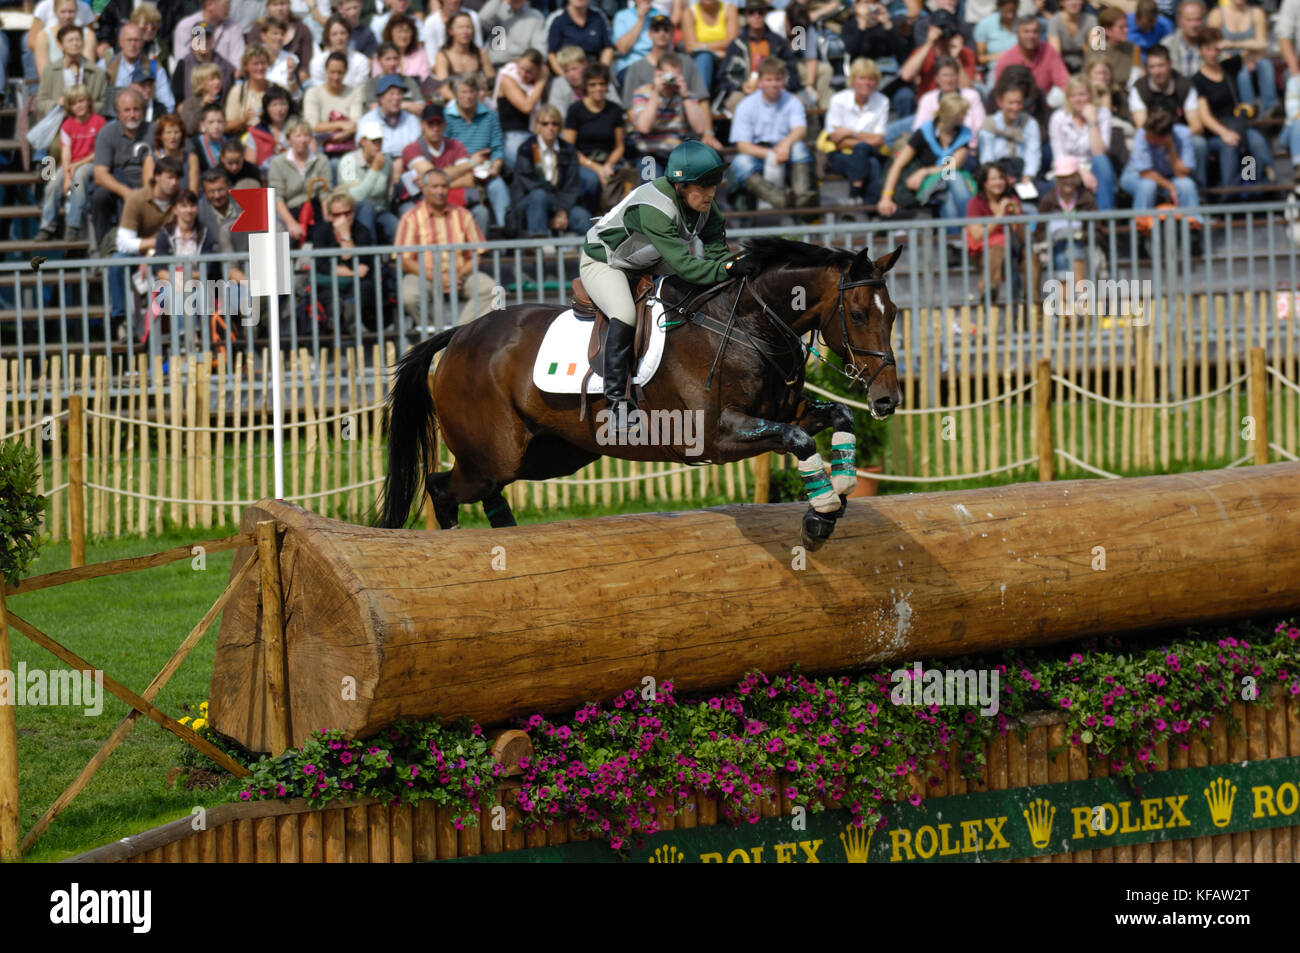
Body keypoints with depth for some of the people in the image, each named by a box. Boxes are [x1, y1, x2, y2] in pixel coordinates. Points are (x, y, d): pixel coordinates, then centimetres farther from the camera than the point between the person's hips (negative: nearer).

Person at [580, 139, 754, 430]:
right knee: (625, 315, -31)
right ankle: (616, 401, -25)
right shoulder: (654, 209, -40)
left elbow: (716, 250, -11)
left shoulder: (703, 204, -14)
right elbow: (683, 265, -45)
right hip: (603, 261, -9)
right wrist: (729, 268, -51)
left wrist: (738, 262, -30)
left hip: (646, 262, 9)